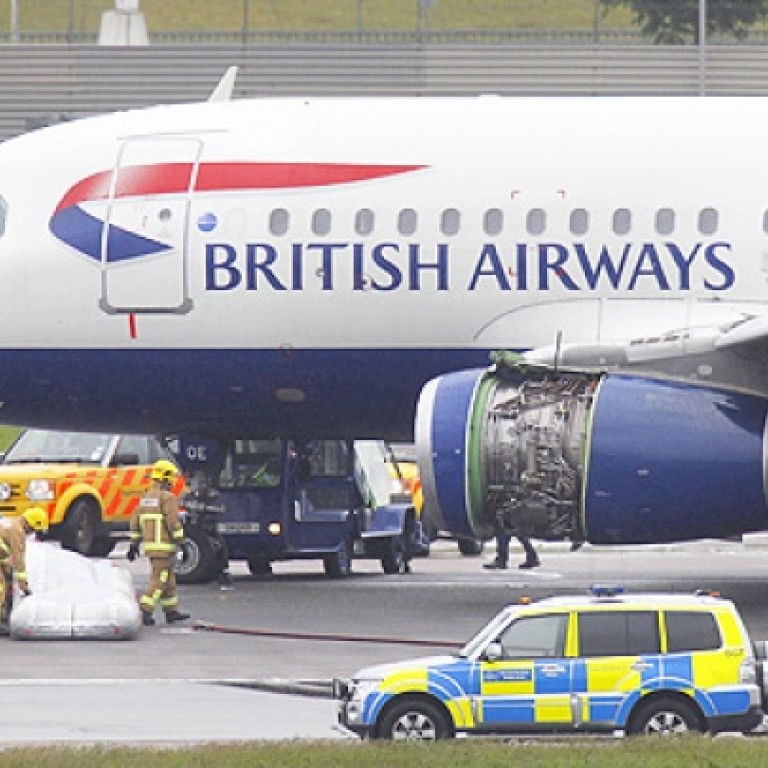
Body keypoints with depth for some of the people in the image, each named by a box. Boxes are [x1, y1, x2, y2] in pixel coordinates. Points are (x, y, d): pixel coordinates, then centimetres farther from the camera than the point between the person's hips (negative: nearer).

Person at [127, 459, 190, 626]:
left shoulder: (146, 497, 13)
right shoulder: (167, 497, -12)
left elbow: (135, 522, 16)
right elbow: (173, 522, -17)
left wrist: (134, 544, 21)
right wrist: (181, 542, -12)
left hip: (149, 544, 8)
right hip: (164, 545, -8)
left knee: (169, 579, 17)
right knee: (159, 580, -6)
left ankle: (172, 612, 23)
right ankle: (145, 611, -14)